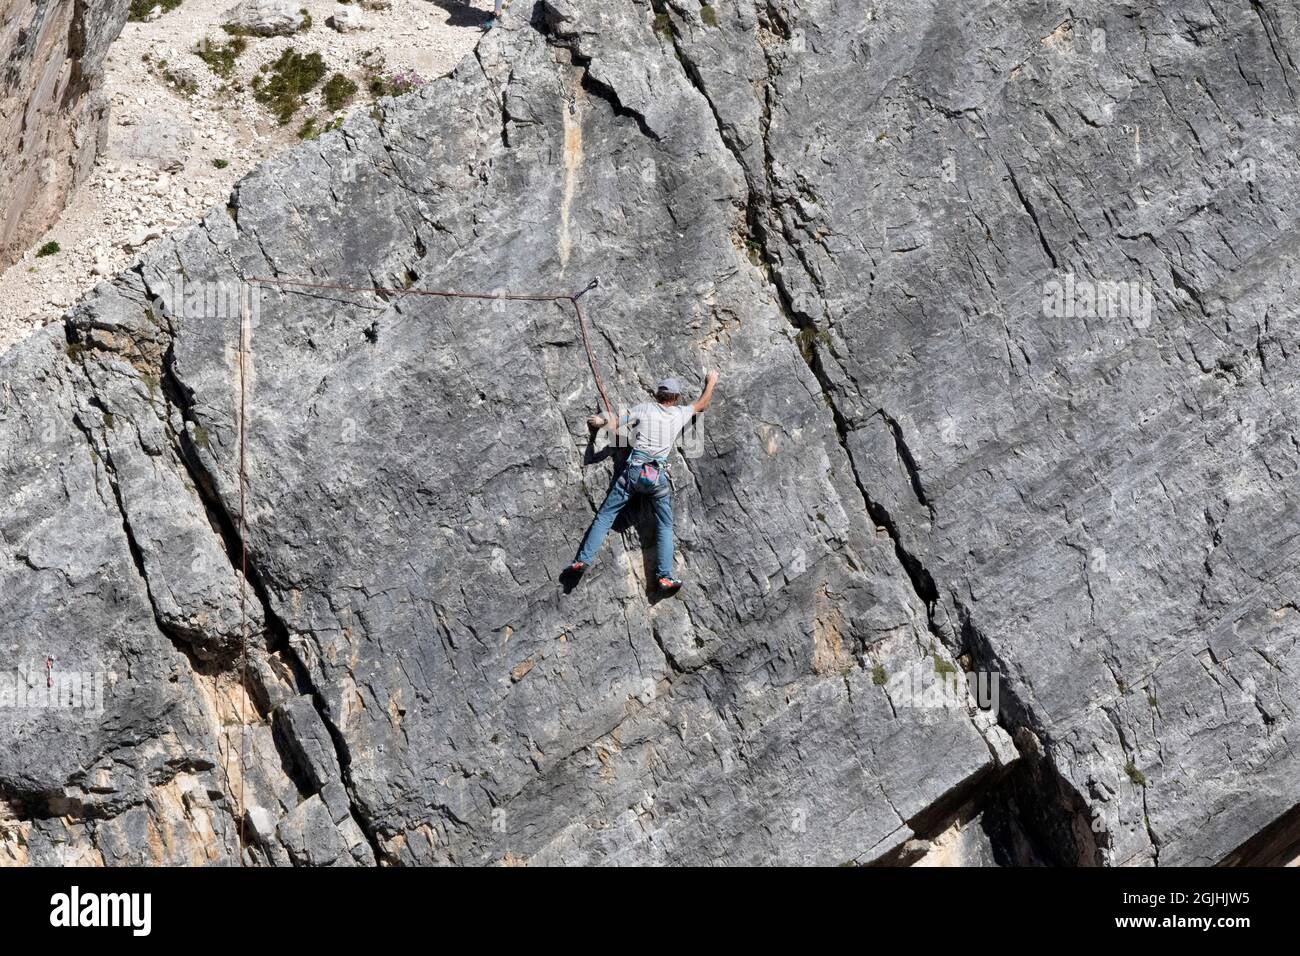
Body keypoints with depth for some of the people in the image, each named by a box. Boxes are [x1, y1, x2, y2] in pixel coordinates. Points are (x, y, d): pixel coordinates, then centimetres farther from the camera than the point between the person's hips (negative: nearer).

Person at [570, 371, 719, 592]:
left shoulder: (644, 409, 5)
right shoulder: (680, 414, 8)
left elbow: (614, 428, 7)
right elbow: (701, 404, 27)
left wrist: (601, 422, 27)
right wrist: (710, 383, 43)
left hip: (634, 470, 0)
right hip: (659, 475, 1)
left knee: (605, 515, 5)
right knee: (664, 526, 11)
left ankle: (584, 559, -3)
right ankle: (665, 576, 3)